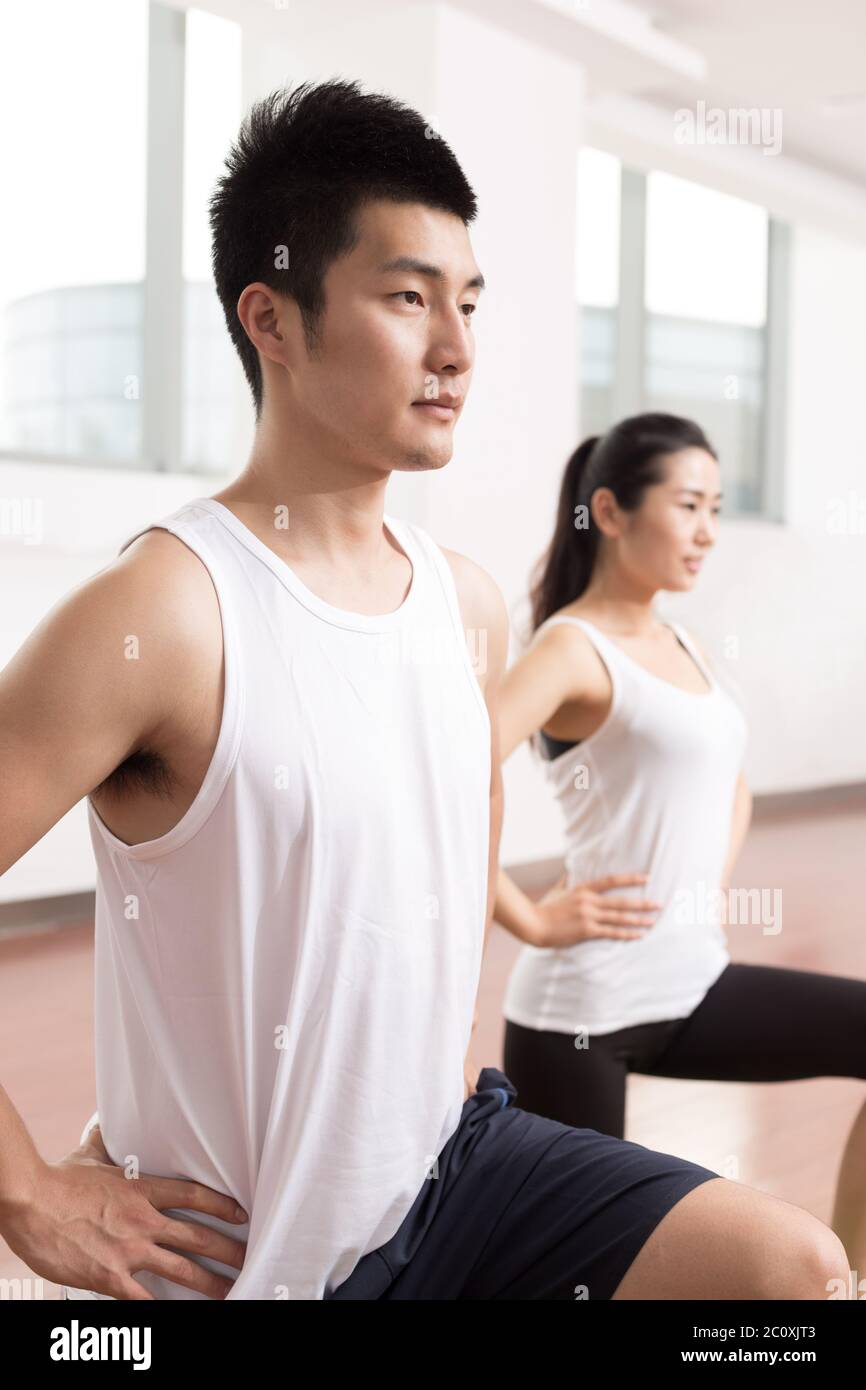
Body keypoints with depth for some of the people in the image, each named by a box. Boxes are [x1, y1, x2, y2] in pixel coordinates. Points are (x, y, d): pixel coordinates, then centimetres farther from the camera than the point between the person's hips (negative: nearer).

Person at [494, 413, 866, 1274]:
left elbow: (729, 784, 29)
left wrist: (714, 882, 13)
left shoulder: (681, 645, 11)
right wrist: (531, 920, -21)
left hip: (693, 981, 8)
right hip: (589, 1002, -8)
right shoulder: (572, 648, -13)